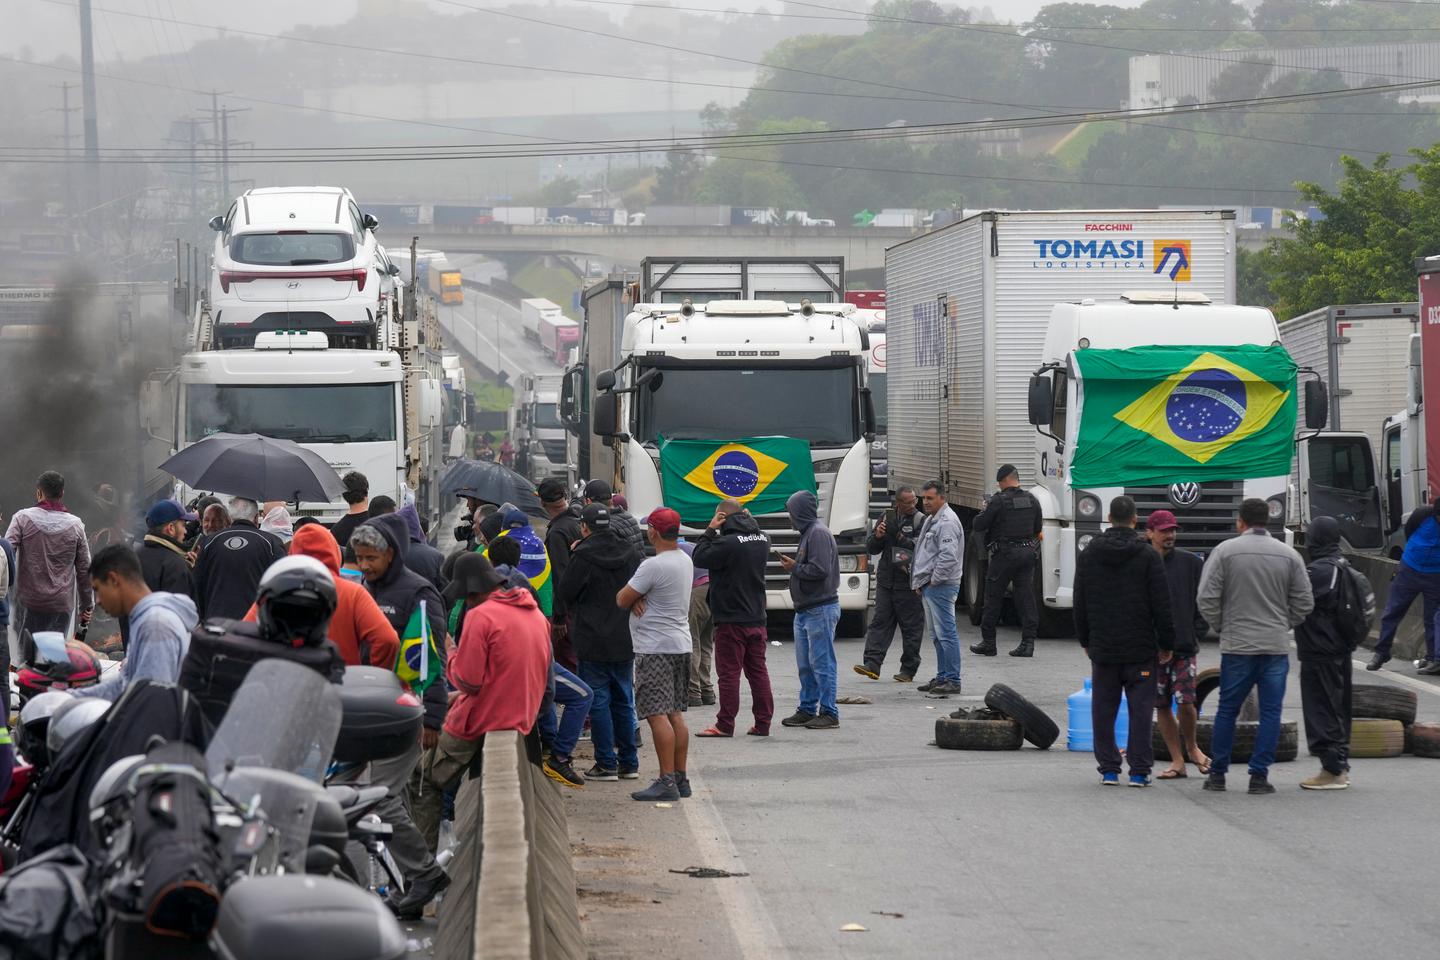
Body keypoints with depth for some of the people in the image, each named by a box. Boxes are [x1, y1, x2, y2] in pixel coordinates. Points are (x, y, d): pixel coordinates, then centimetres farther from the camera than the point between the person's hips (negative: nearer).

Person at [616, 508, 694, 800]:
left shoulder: (653, 566, -18)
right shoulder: (685, 561, 11)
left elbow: (621, 600, -12)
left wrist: (631, 597, 10)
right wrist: (638, 597, -3)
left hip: (656, 649, -9)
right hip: (681, 644, 9)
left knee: (657, 715, -10)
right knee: (675, 713, 12)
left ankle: (667, 781, -14)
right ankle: (681, 778, 14)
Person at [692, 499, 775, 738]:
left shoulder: (727, 543, -18)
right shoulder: (761, 539, 5)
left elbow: (699, 557, -11)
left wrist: (710, 530, -5)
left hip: (731, 620, -7)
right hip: (757, 618, 7)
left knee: (729, 672, -2)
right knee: (758, 670, 10)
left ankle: (725, 725, -1)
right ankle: (763, 723, 11)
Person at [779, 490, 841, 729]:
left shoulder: (818, 534, -14)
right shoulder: (808, 532, 17)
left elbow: (819, 569, -23)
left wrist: (794, 568, -10)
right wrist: (794, 565, 5)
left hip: (820, 610, -10)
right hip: (805, 611, 10)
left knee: (822, 663, -7)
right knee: (805, 664, 14)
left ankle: (829, 713, -4)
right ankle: (807, 710, 21)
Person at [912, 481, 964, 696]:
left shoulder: (947, 522, -14)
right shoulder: (931, 520, 18)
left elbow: (948, 556, -23)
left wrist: (934, 580, -15)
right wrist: (920, 583, 17)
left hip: (941, 586, -11)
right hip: (930, 586, 11)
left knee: (946, 633, -9)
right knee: (937, 635, 15)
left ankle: (952, 680, -9)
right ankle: (942, 678, 21)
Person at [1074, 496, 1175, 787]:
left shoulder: (1088, 555, 4)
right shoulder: (1148, 556, -7)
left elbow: (1080, 605, 9)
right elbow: (1162, 606, -6)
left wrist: (1085, 641, 19)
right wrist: (1167, 644, 2)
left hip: (1103, 648, 2)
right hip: (1140, 648, -2)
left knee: (1104, 709, 7)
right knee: (1140, 709, 1)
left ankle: (1108, 769, 6)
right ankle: (1139, 771, -2)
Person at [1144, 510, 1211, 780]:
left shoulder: (1191, 563, 3)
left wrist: (1196, 634, -2)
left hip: (1184, 646, -1)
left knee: (1185, 702, -10)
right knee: (1161, 705, 4)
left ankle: (1191, 747, 17)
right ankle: (1177, 761, 12)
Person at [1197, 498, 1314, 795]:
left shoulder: (1225, 551, -3)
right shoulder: (1288, 555, 3)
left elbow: (1207, 599, -6)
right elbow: (1304, 603, 5)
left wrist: (1221, 627, 9)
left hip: (1236, 646, -1)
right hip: (1277, 647, 1)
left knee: (1228, 709, 9)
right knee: (1271, 712, 4)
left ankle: (1218, 773, 14)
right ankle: (1259, 775, 0)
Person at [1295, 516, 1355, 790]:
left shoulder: (1320, 571, -19)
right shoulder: (1342, 568, 13)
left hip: (1319, 654, -10)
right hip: (1339, 650, 10)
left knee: (1321, 709, -5)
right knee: (1337, 708, 16)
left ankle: (1332, 770, -5)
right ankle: (1341, 766, 22)